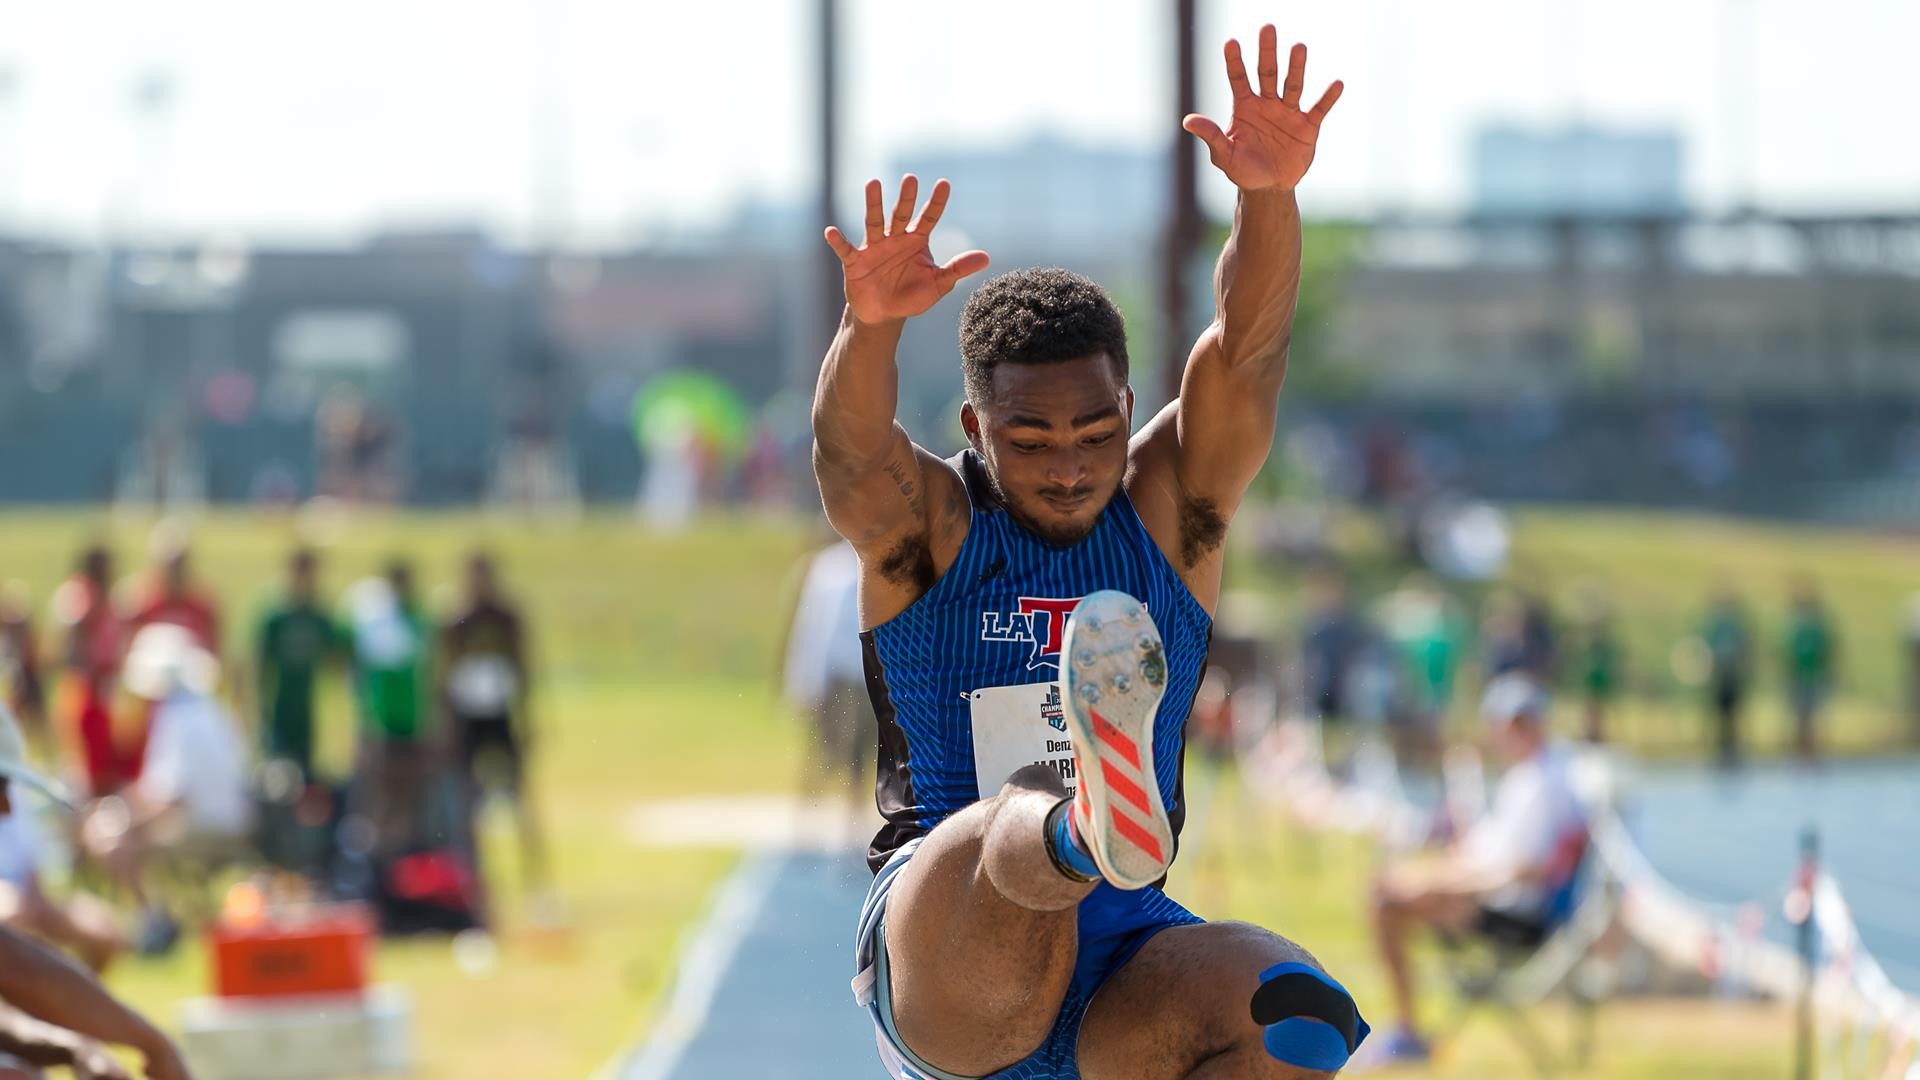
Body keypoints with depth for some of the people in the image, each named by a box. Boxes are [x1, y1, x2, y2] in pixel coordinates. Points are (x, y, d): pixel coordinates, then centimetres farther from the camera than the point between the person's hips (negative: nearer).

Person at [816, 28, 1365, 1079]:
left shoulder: (1170, 503, 8)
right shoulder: (922, 522, 2)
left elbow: (1246, 348, -8)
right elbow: (851, 444, -21)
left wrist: (1269, 197, -28)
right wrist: (872, 324, -44)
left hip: (1120, 963, 4)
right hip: (939, 970, -3)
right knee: (1021, 817, -39)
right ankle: (1092, 823, -74)